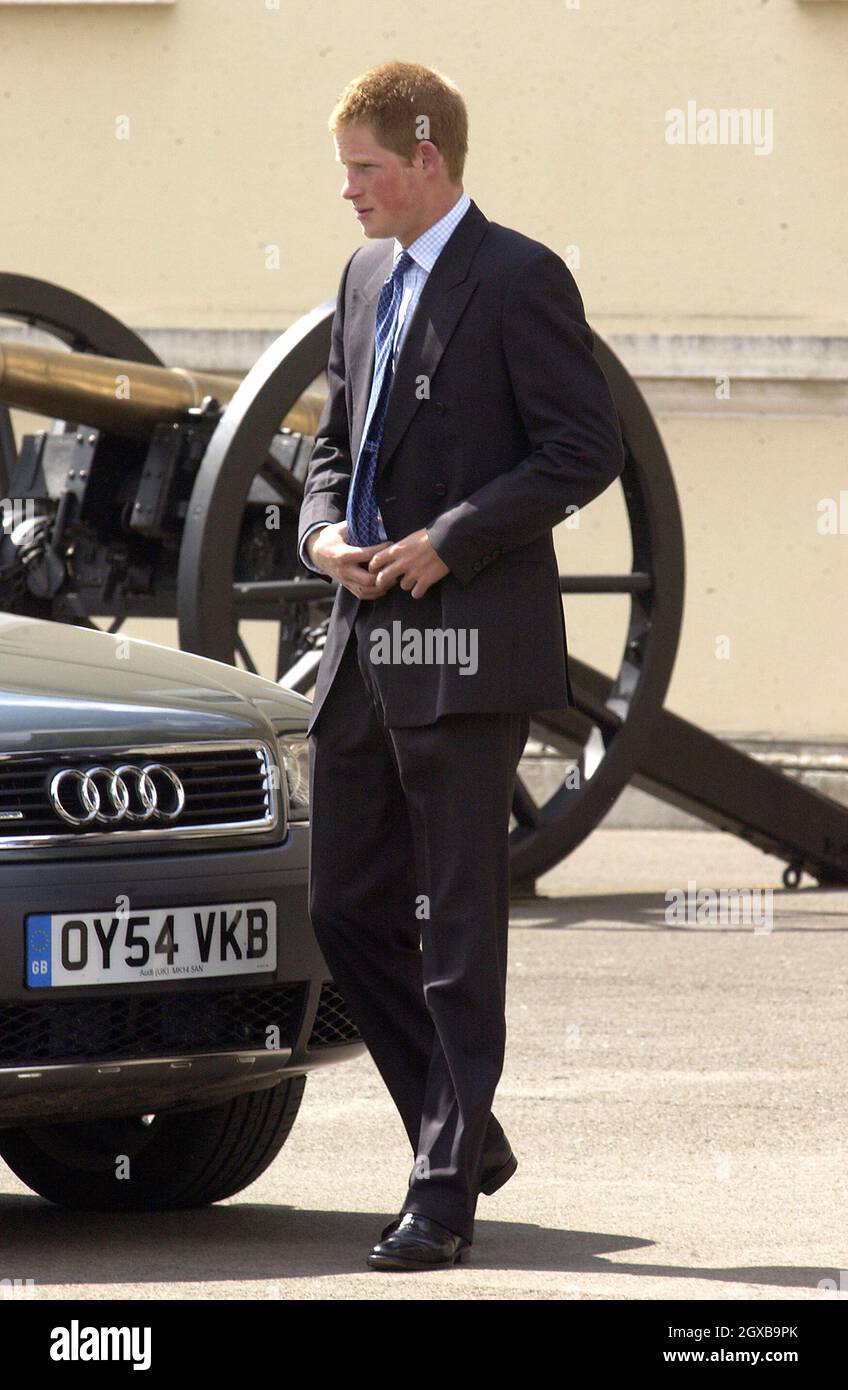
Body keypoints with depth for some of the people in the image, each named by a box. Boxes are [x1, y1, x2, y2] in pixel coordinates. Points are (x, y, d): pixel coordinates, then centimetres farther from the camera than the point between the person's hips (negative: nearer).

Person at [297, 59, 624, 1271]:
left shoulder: (517, 280, -8)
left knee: (459, 928, -4)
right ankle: (466, 1136, 24)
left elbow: (586, 449, -12)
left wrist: (448, 542, -16)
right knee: (350, 908, 10)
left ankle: (445, 1194, -2)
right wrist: (323, 533, 3)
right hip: (366, 646, 8)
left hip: (467, 648, -8)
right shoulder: (365, 281, 16)